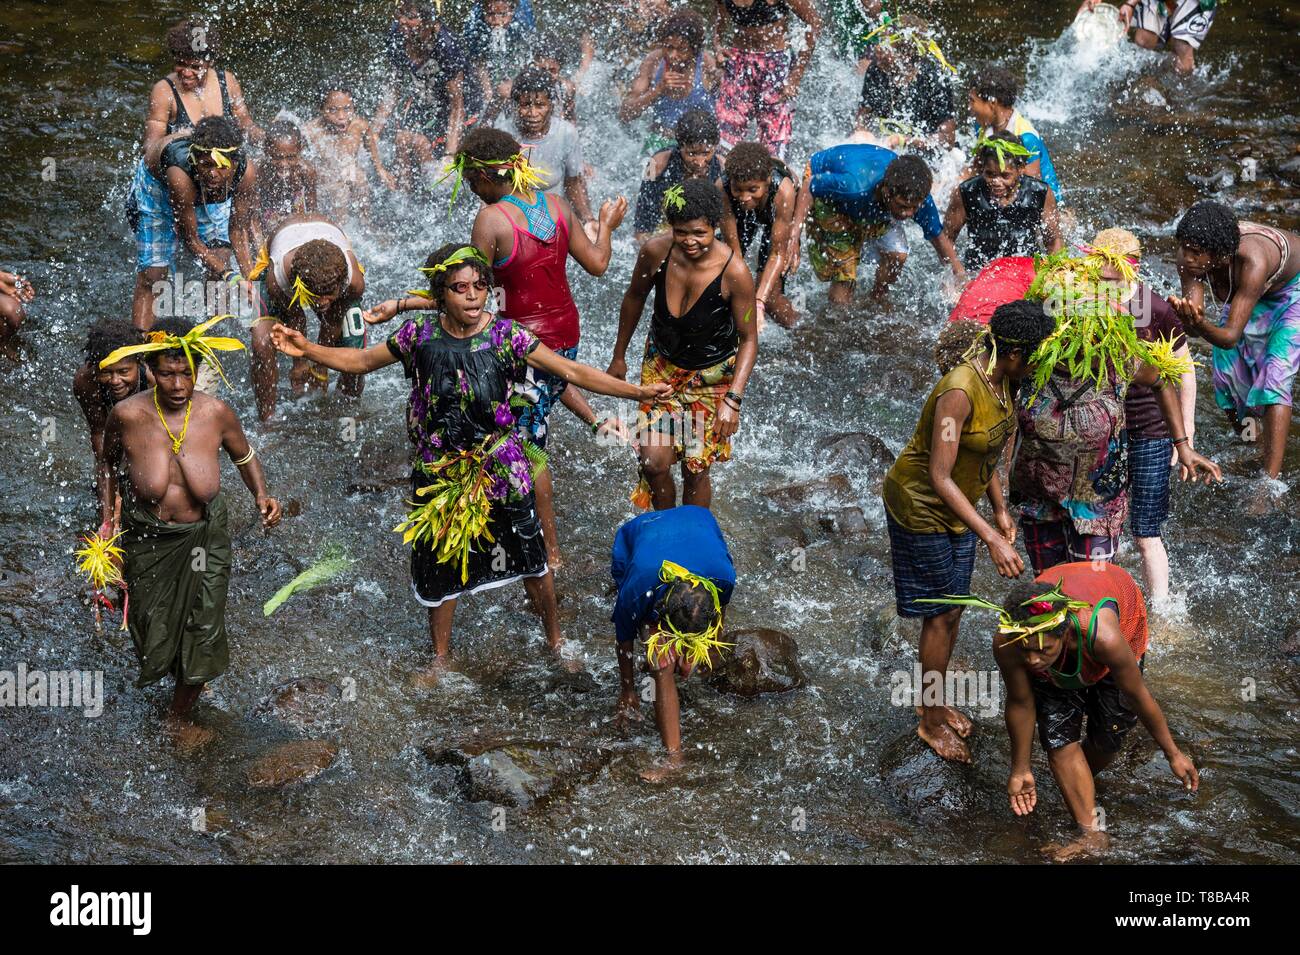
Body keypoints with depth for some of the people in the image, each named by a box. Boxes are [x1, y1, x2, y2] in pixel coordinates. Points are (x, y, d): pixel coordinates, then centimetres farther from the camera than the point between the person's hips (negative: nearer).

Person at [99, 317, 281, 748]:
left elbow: (244, 456, 3)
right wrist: (106, 521, -4)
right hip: (148, 538, -1)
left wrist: (262, 496, -13)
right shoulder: (127, 415, -19)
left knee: (203, 635, 8)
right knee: (153, 631, 14)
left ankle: (180, 716, 33)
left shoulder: (216, 413, -16)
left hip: (204, 537, 1)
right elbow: (109, 468, 1)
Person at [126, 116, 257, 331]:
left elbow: (239, 229, -19)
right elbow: (190, 238, -31)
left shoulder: (246, 171, -35)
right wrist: (229, 276, -36)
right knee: (151, 276, -9)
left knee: (222, 262, -3)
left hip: (211, 196, 4)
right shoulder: (181, 175, -46)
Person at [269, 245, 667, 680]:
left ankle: (555, 638, 35)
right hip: (440, 472, 1)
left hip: (501, 466, -1)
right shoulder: (420, 333, -8)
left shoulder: (506, 335, -12)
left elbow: (572, 372, -13)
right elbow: (360, 360, 2)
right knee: (442, 562, 12)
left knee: (529, 554, 11)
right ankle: (441, 658, 32)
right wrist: (306, 349, -12)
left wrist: (638, 391, -21)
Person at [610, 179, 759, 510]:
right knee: (654, 462, -3)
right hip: (662, 363, 2)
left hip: (712, 375, -2)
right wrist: (619, 355, 11)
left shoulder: (733, 272, -29)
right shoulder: (655, 252, -21)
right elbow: (635, 297, 2)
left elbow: (749, 339, -17)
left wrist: (733, 400, -25)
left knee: (695, 470, 7)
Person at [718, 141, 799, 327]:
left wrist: (759, 303, -44)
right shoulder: (722, 188, -39)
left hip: (778, 218, -2)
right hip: (742, 217, 2)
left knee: (770, 296, -10)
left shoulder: (783, 189, -44)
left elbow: (778, 254, -36)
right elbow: (733, 249, -31)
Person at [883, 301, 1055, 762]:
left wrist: (1000, 511, 10)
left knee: (953, 607, 17)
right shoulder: (960, 391, -34)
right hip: (921, 506, -8)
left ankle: (936, 701, 37)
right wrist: (992, 539, -35)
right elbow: (940, 477, -33)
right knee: (940, 614, 2)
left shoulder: (1001, 380, -6)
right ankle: (932, 721, 19)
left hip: (958, 504, 8)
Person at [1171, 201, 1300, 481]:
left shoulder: (1252, 261, -46)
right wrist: (1187, 319, -58)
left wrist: (1200, 326, -67)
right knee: (1227, 368, 3)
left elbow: (1231, 336, -47)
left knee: (1275, 377, -18)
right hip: (1252, 293, 6)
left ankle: (1270, 480, -19)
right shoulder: (1190, 256, -30)